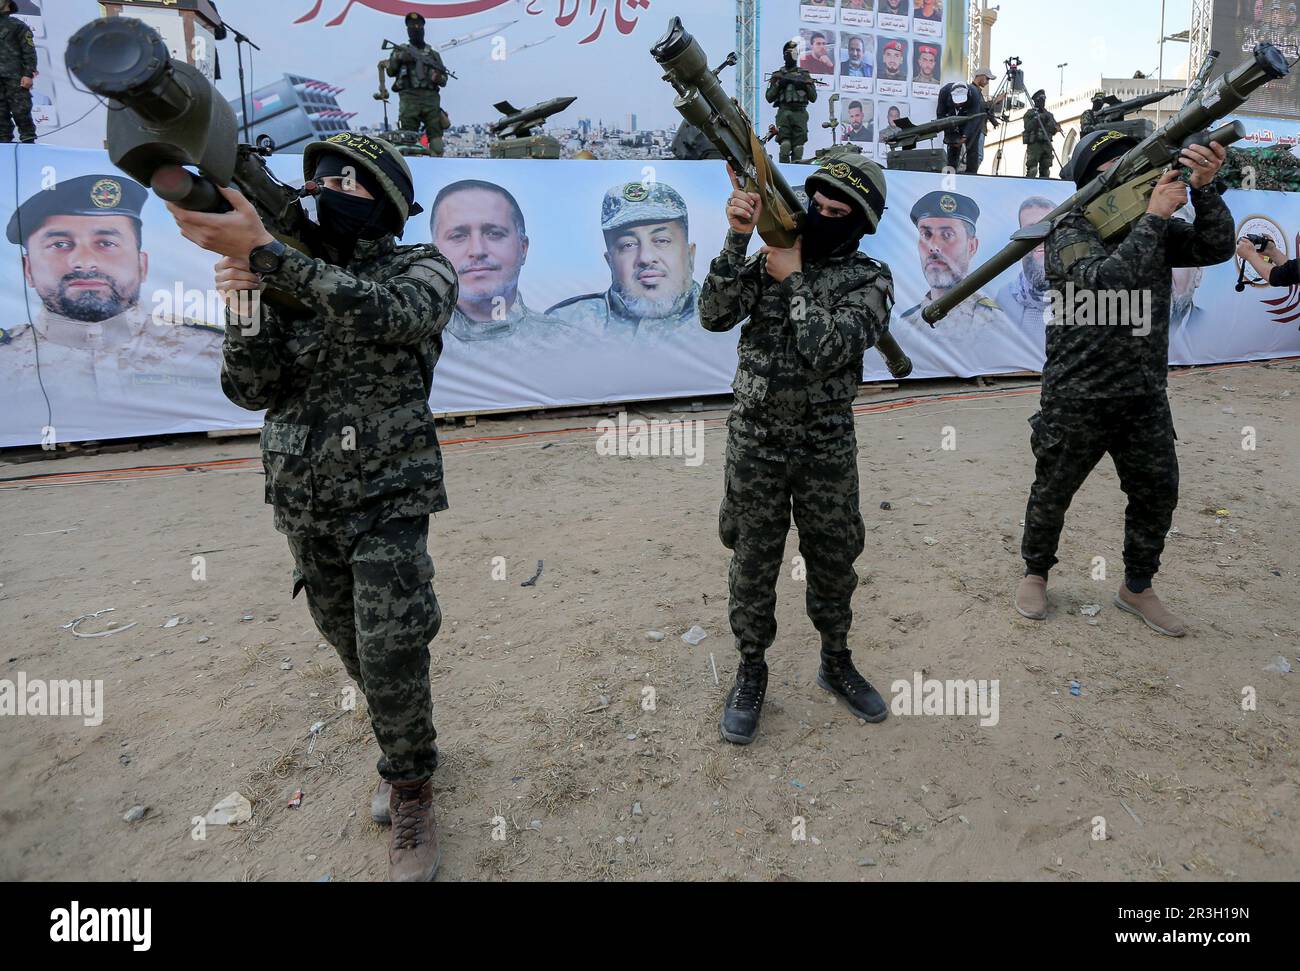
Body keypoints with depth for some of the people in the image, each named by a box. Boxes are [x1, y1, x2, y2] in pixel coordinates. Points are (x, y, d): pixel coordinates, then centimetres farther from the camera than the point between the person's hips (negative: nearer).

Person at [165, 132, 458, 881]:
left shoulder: (423, 269, -5)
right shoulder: (293, 276, 6)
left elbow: (380, 315, -28)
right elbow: (251, 390, -1)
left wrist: (265, 252, -33)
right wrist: (249, 300, -17)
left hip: (389, 500, -5)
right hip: (304, 505, 5)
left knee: (392, 661, -7)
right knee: (358, 654, 17)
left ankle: (412, 794, 17)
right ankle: (408, 753, 41)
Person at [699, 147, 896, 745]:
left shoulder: (870, 280, -4)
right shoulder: (769, 255, 2)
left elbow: (827, 350, -20)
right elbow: (715, 315, -12)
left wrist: (794, 280, -15)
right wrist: (738, 237, -19)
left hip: (828, 445, 0)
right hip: (755, 441, 1)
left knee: (833, 560, 13)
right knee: (753, 564, 9)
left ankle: (836, 663, 36)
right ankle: (751, 673, 27)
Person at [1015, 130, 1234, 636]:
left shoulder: (1155, 227, 8)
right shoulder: (1071, 232, -10)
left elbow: (1216, 247, -4)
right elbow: (1105, 281, -26)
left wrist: (1203, 187, -16)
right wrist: (1154, 217, -23)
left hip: (1145, 396, 6)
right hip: (1077, 400, -5)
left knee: (1158, 492, 10)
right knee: (1052, 494, 8)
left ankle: (1137, 588, 27)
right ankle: (1035, 573, 29)